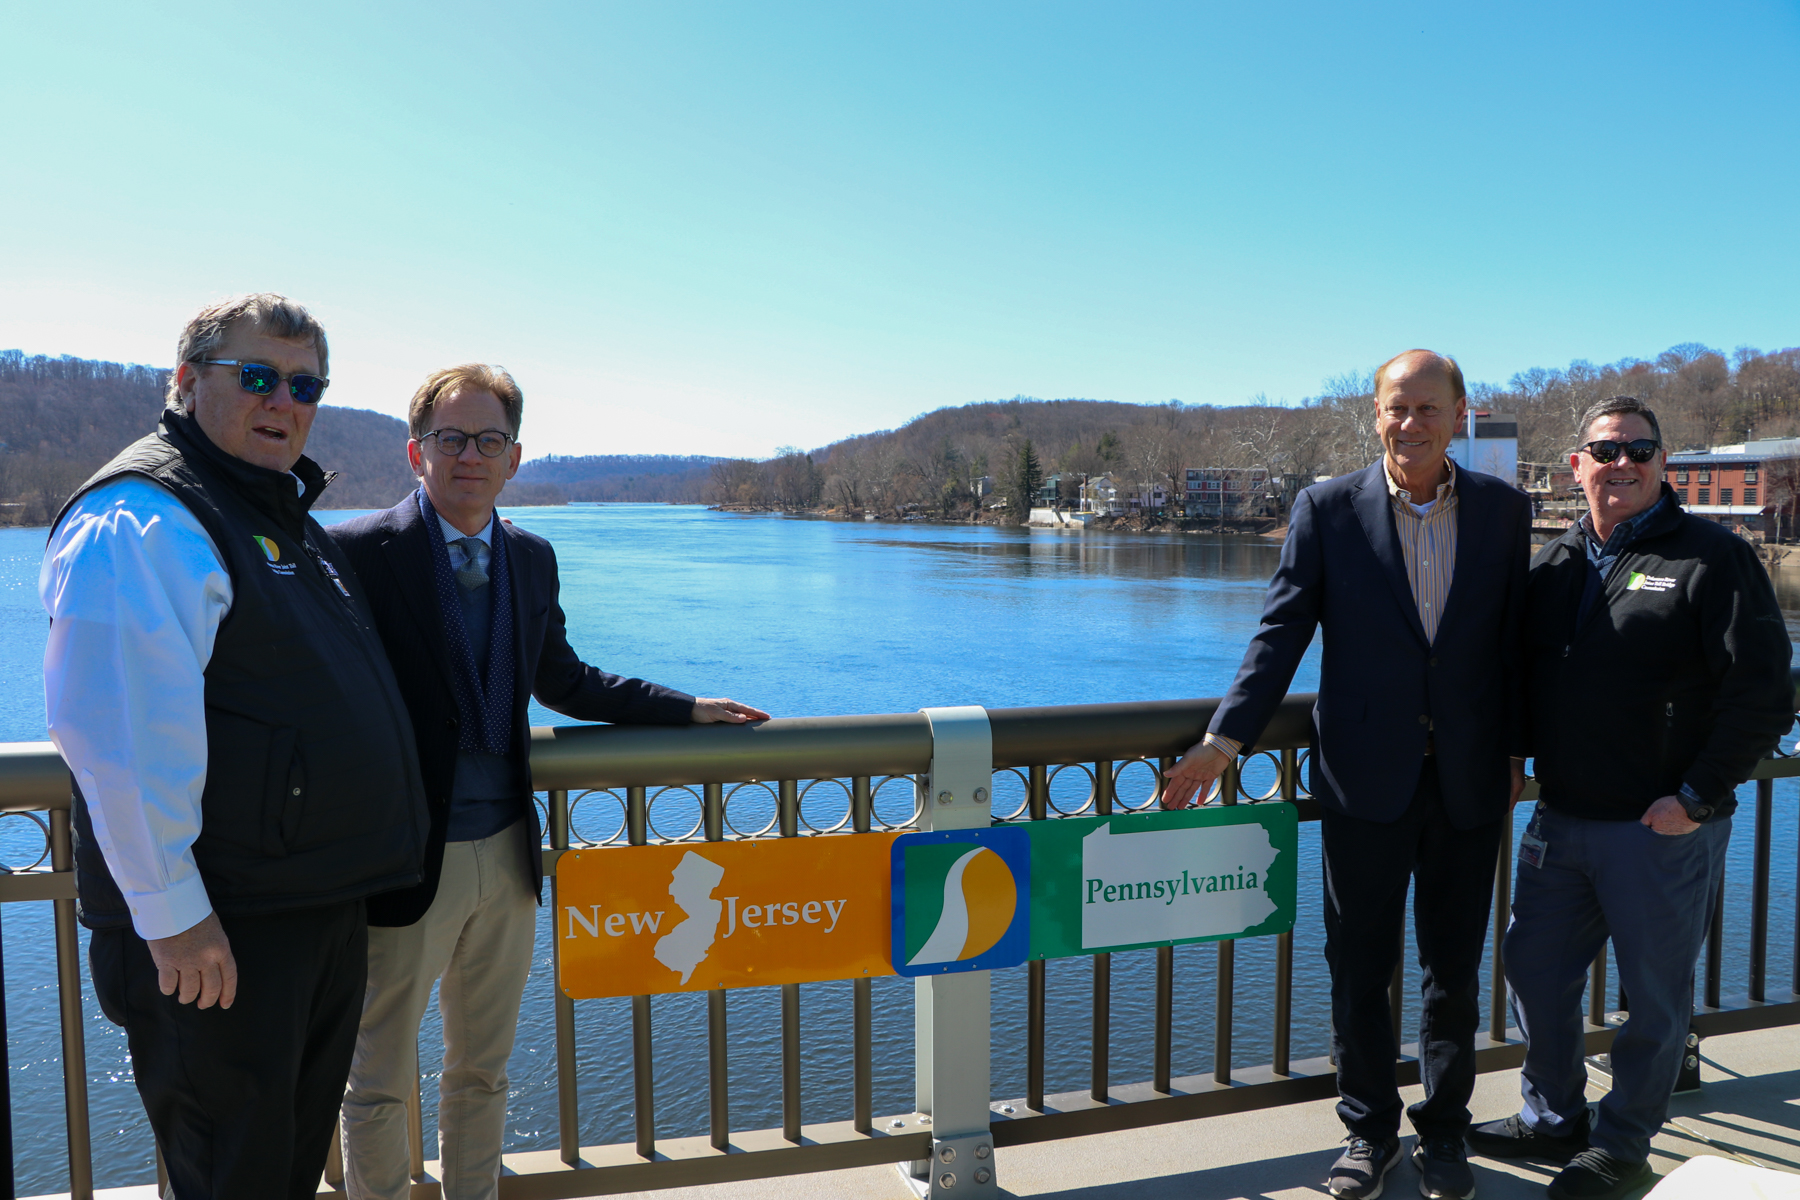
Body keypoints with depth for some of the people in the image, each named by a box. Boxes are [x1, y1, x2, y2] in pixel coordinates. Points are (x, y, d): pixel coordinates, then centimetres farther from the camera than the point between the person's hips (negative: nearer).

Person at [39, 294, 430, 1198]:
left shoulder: (286, 512, 16)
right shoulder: (138, 519, -16)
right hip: (219, 934, -9)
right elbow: (119, 739, -24)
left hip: (324, 911, 9)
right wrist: (171, 911, -22)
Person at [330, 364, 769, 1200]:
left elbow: (562, 682, 17)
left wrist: (690, 709, 15)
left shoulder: (532, 558, 6)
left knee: (483, 1069, 21)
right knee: (379, 1082, 12)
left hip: (507, 854, 5)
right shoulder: (360, 552, -11)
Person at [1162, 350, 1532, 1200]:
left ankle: (1443, 1131, 33)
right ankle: (1369, 1130, 28)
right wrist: (1224, 740, -12)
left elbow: (1516, 642, 7)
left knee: (1455, 968, 13)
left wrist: (1518, 751, 7)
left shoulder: (1504, 510, 3)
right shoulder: (1327, 509, -3)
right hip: (1366, 778, -1)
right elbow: (1281, 633, -5)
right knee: (1358, 967, 9)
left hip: (1469, 780, 2)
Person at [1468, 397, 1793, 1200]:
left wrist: (1697, 797, -13)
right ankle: (1553, 1120, 35)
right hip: (1560, 819, 6)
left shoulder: (1712, 556, -8)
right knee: (1534, 971, 14)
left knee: (1654, 996, 9)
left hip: (1662, 830, -5)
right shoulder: (1555, 562, 8)